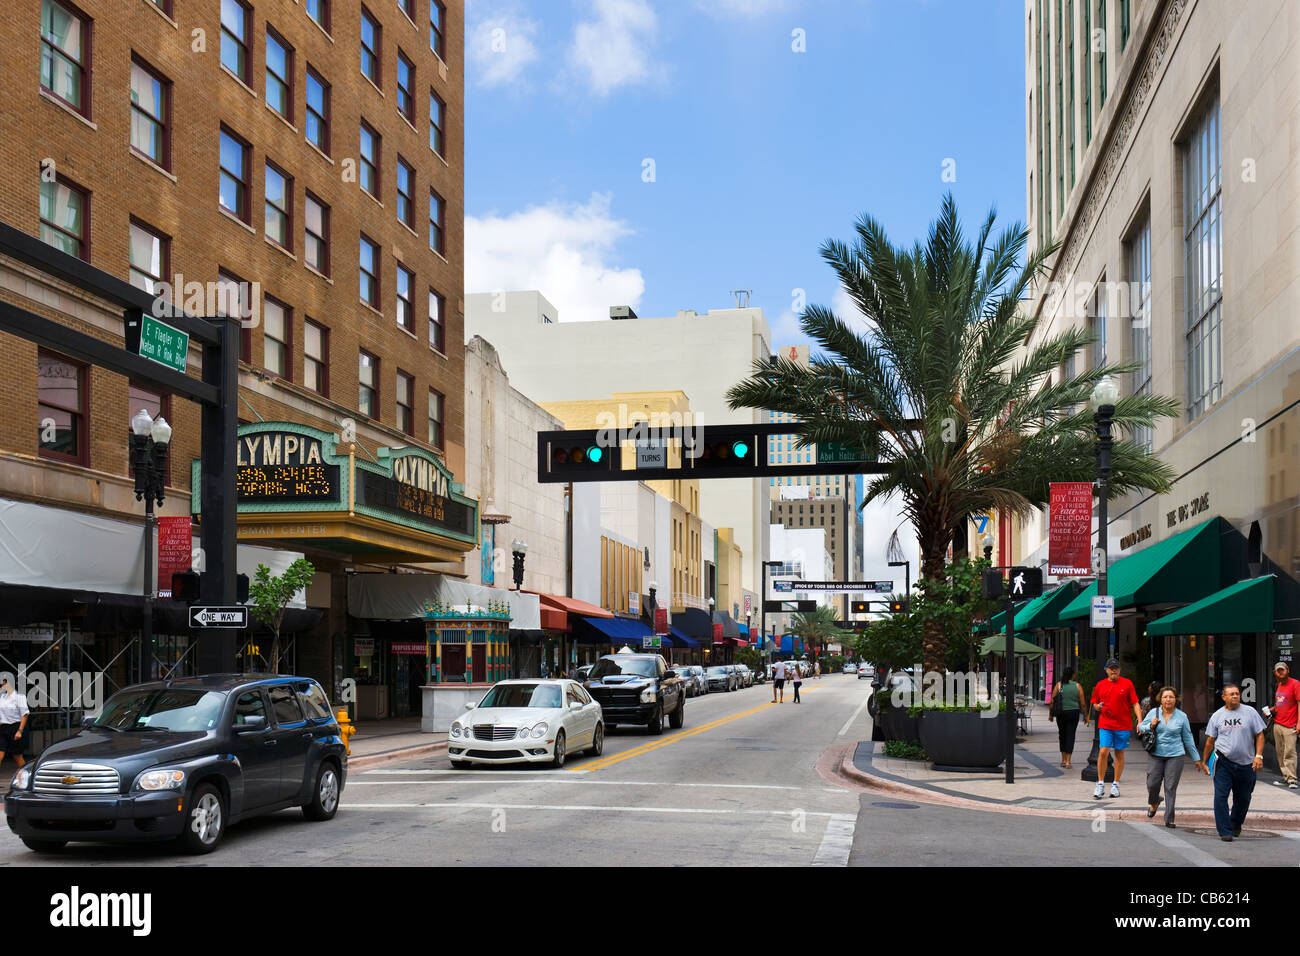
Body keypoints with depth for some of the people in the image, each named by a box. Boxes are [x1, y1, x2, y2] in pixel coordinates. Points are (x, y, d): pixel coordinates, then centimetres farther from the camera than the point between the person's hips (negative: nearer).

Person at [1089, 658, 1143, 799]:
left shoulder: (1127, 683, 2)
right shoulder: (1100, 685, 7)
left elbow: (1135, 704, 1)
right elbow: (1093, 703, 18)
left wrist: (1140, 721, -10)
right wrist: (1097, 706, -6)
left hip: (1123, 725, -1)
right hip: (1105, 725, 1)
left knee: (1119, 754, 5)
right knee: (1103, 752, -9)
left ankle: (1116, 784, 17)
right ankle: (1100, 784, 0)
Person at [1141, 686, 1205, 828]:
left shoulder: (1182, 716, 4)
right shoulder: (1153, 712, 3)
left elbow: (1188, 739, 11)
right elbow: (1141, 727, 13)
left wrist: (1196, 759, 13)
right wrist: (1151, 726, -10)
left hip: (1175, 756, -1)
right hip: (1156, 755, 1)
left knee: (1171, 788, -4)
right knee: (1152, 784, -2)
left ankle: (1169, 819, 3)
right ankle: (1154, 803, 33)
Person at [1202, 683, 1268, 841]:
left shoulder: (1250, 712, 3)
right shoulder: (1217, 716, 5)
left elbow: (1259, 735, 4)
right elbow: (1210, 741, 10)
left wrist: (1258, 755, -8)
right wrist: (1205, 761, 12)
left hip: (1246, 763, 1)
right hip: (1223, 762, -1)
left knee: (1243, 798, 11)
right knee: (1220, 796, -11)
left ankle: (1236, 824, 37)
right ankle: (1225, 831, -7)